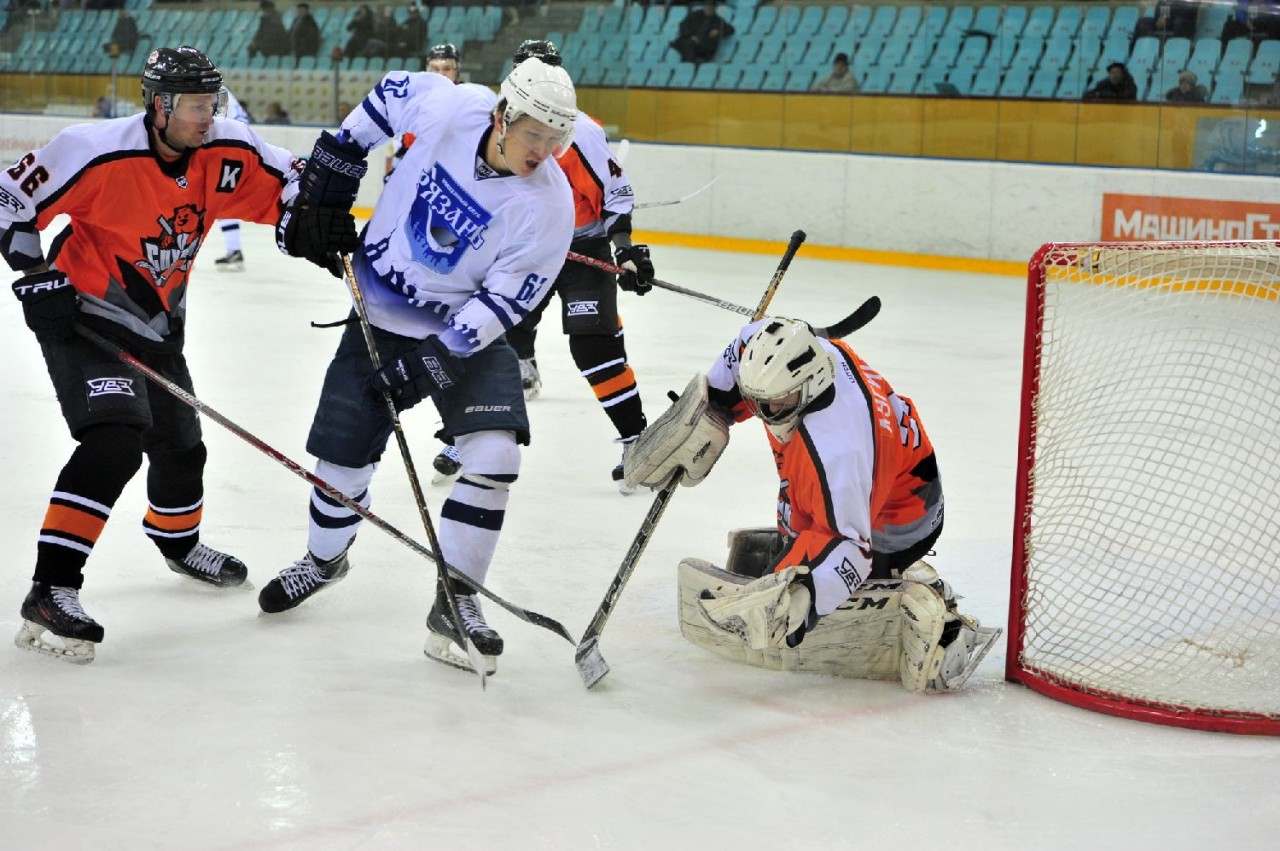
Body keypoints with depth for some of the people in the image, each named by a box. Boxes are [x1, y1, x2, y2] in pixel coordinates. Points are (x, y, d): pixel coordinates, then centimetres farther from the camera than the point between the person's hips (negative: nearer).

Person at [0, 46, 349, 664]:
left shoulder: (225, 154, -10)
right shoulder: (97, 152, -25)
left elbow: (289, 181, 1)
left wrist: (320, 217, -19)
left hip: (155, 325, 7)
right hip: (82, 315, -7)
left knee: (180, 444, 22)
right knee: (115, 439, -28)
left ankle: (177, 540, 55)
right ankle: (50, 590, -28)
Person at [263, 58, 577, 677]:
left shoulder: (548, 205, -22)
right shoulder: (448, 107, -19)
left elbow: (501, 302, -19)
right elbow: (391, 94, 4)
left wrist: (430, 359, -24)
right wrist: (334, 165, 5)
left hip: (469, 329, -1)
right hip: (381, 313, 2)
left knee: (494, 456, -20)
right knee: (342, 457, 7)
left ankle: (453, 606, -6)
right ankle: (324, 558, 40)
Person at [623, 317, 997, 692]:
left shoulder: (834, 449, -42)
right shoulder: (782, 354, -19)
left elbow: (847, 540, -40)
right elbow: (746, 345, 5)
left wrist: (798, 596, -53)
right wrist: (707, 410, 2)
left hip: (883, 525, -10)